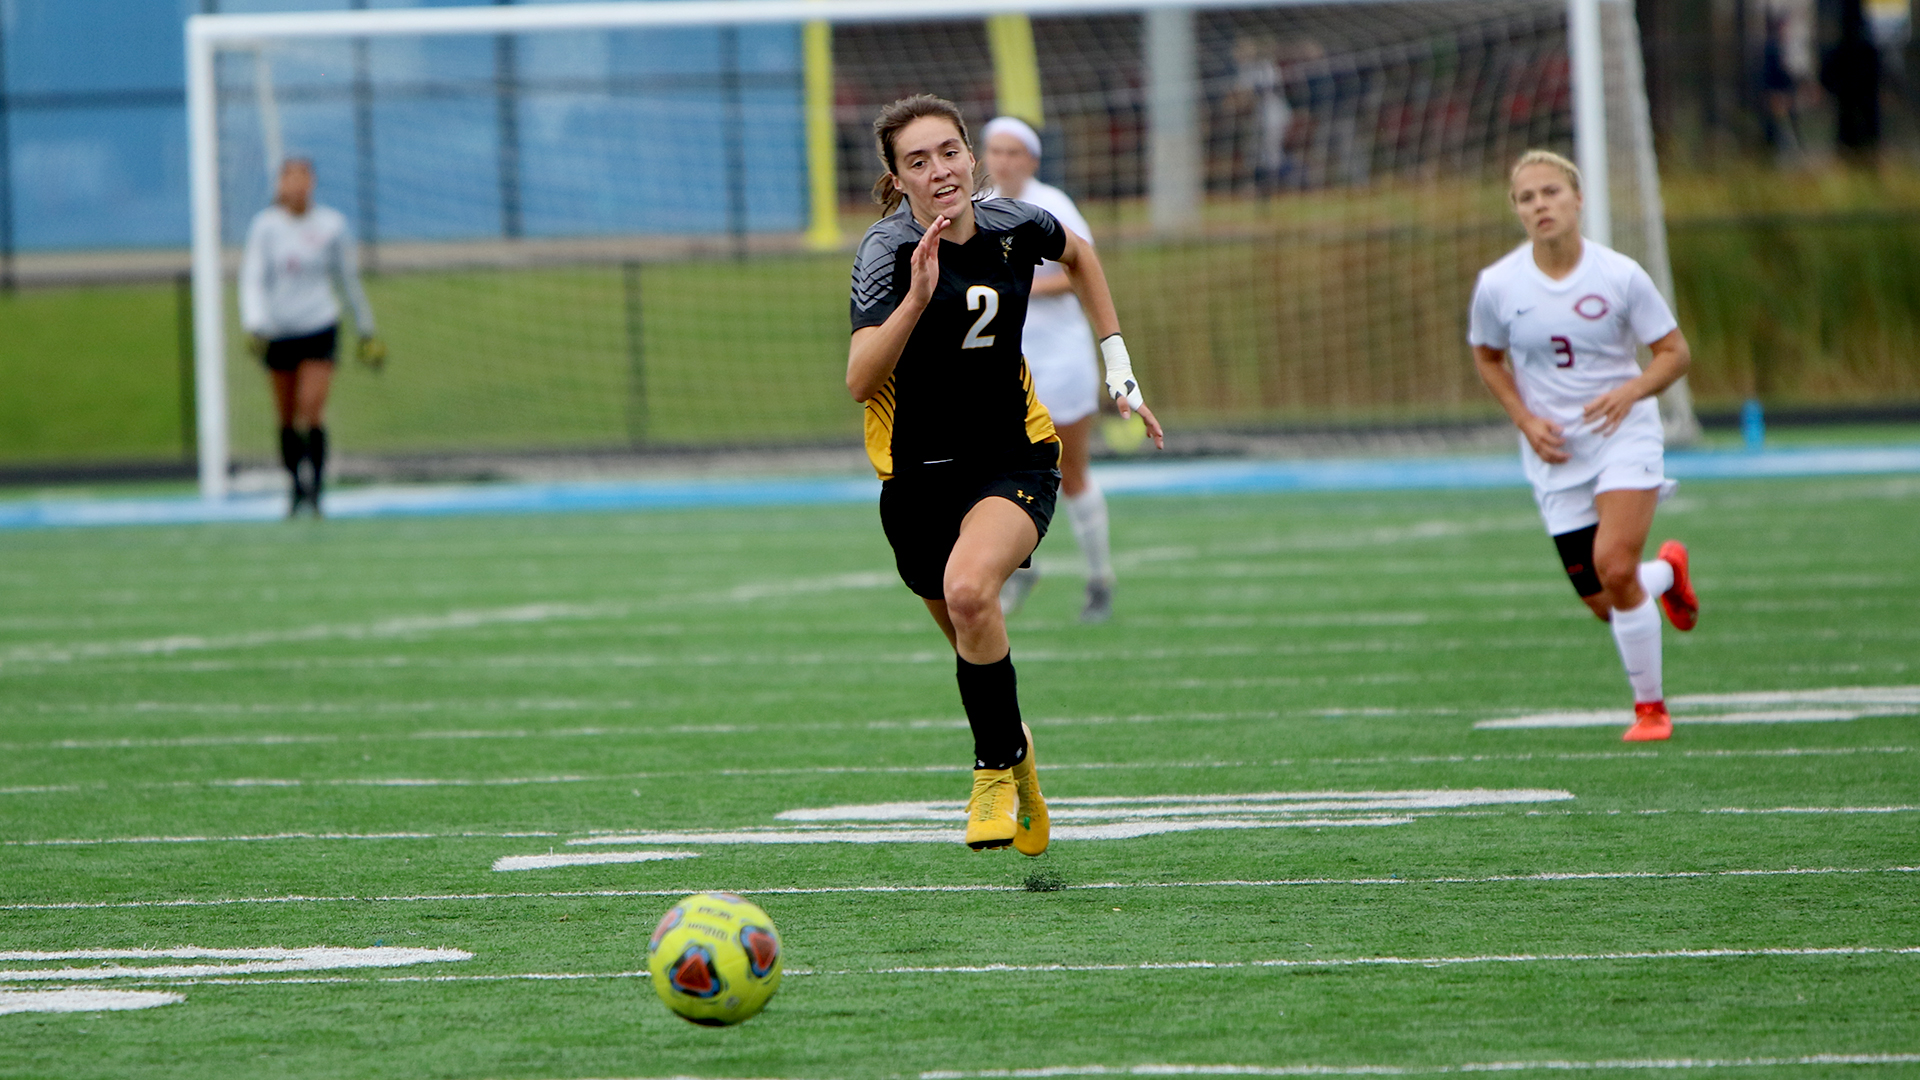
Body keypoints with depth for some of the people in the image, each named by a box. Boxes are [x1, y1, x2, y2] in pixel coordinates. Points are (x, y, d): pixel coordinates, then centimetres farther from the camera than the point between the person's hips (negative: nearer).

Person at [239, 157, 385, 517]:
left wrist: (366, 330, 18)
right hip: (277, 332, 1)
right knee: (287, 420, 6)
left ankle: (315, 493, -14)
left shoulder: (333, 225, 2)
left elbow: (349, 281, 13)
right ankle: (297, 490, 21)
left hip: (319, 328, -1)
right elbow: (252, 280, -5)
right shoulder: (264, 226, -1)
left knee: (312, 411, -15)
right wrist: (254, 326, -20)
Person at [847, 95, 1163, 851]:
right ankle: (1015, 756, 43)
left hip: (1015, 457, 0)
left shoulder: (1016, 228, -6)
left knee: (970, 589, -29)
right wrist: (918, 297, -38)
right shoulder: (888, 250, -15)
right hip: (919, 472, 0)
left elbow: (1078, 253, 20)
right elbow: (859, 382, -26)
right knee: (969, 640, 13)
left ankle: (997, 765, -11)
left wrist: (1116, 362, 17)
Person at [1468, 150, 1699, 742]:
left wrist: (1632, 390, -22)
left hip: (1624, 432, -3)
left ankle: (1650, 706, -5)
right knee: (1605, 604, 2)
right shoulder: (1497, 286, -7)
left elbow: (1674, 352, -2)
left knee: (1614, 566, -24)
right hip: (1555, 452, 3)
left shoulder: (1619, 275, -11)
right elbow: (1487, 357, 12)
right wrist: (1526, 420, -3)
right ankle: (1666, 571, 39)